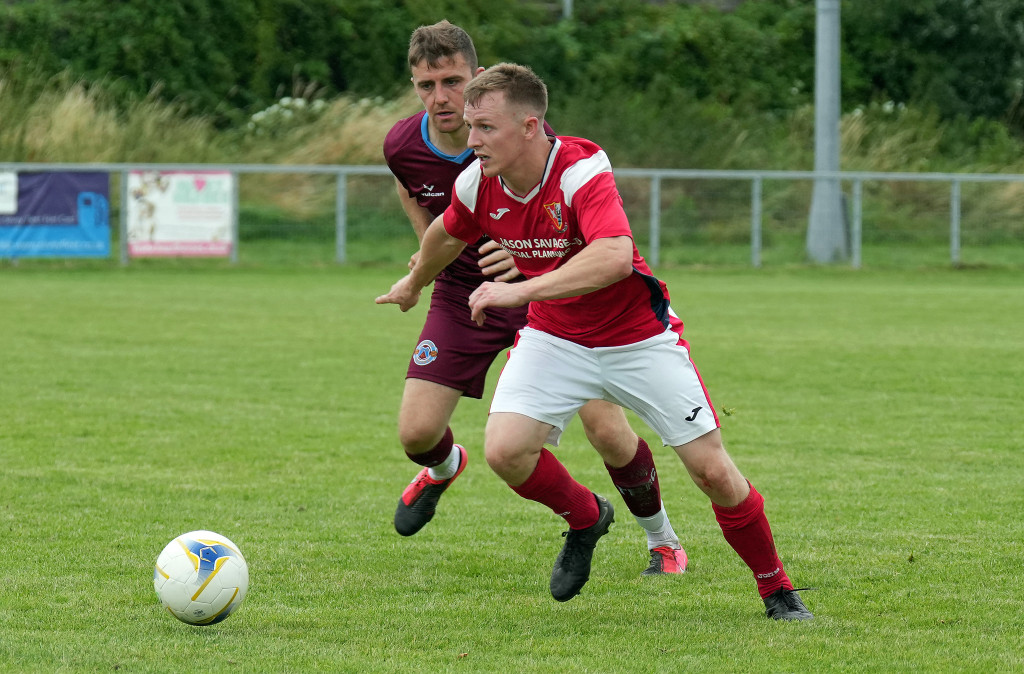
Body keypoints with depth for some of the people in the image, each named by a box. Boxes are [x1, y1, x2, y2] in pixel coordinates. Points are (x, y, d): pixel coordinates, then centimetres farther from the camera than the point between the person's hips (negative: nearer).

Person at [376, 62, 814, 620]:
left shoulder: (582, 171, -30)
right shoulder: (478, 184, -12)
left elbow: (615, 257, -48)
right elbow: (447, 235, 13)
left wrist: (520, 290, -50)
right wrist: (414, 282, 32)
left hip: (637, 337, -4)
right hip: (555, 337, 4)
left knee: (713, 472, -6)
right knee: (505, 450, -19)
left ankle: (776, 589, 16)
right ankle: (585, 519, 13)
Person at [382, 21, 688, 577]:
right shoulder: (403, 146, -15)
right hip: (462, 294, 3)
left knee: (609, 432, -11)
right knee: (416, 433, -7)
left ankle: (661, 539, 18)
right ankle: (443, 468, 34)